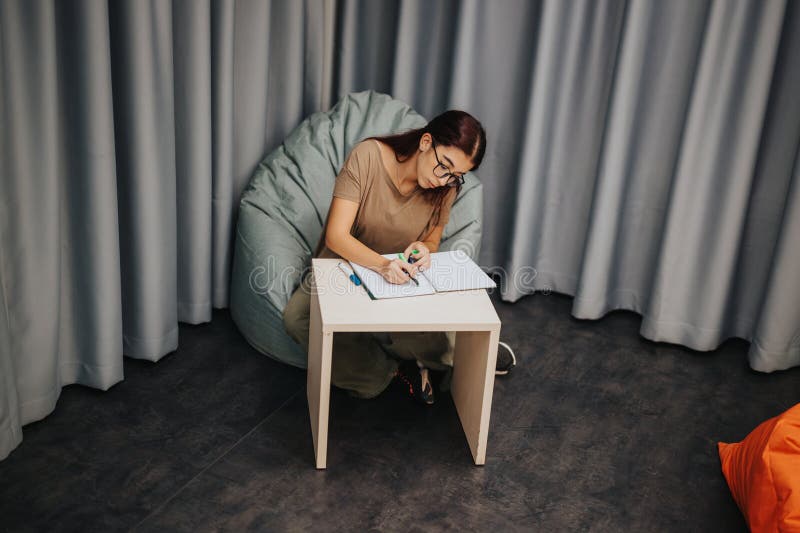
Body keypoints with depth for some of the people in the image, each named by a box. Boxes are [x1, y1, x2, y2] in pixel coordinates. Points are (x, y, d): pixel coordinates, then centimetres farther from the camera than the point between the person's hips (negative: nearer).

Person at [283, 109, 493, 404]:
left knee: (445, 341, -31)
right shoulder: (367, 156, -22)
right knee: (297, 317, -34)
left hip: (399, 281, 1)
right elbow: (336, 236, -27)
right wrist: (382, 264, -45)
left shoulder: (446, 187, -10)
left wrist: (423, 248, -22)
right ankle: (392, 369, -17)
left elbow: (432, 241, 5)